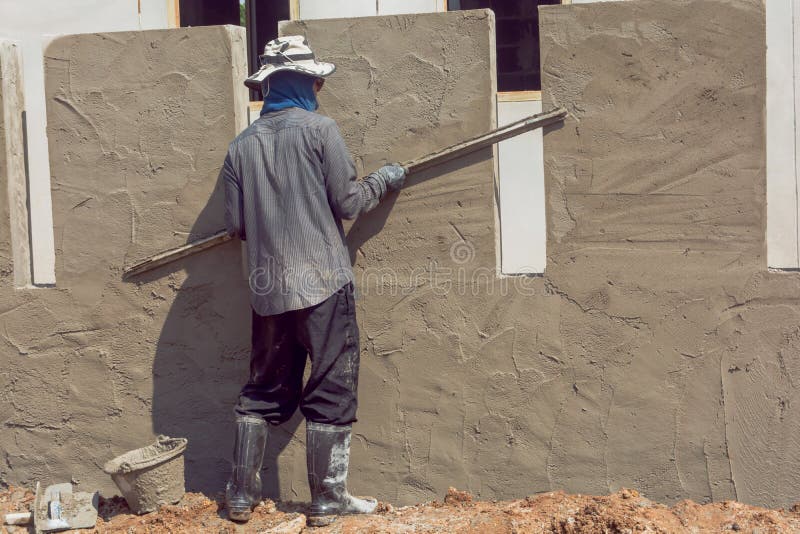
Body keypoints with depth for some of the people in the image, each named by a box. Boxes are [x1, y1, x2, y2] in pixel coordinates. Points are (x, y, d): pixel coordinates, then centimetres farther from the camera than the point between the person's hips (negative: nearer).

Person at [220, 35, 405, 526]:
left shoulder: (242, 146, 7)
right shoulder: (319, 129, -6)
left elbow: (236, 224, 7)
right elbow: (348, 202, -5)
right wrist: (383, 181, 13)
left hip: (269, 289, 5)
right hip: (323, 283, -5)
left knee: (265, 390, 16)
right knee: (331, 393, 4)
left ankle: (242, 493, 20)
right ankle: (328, 500, 9)